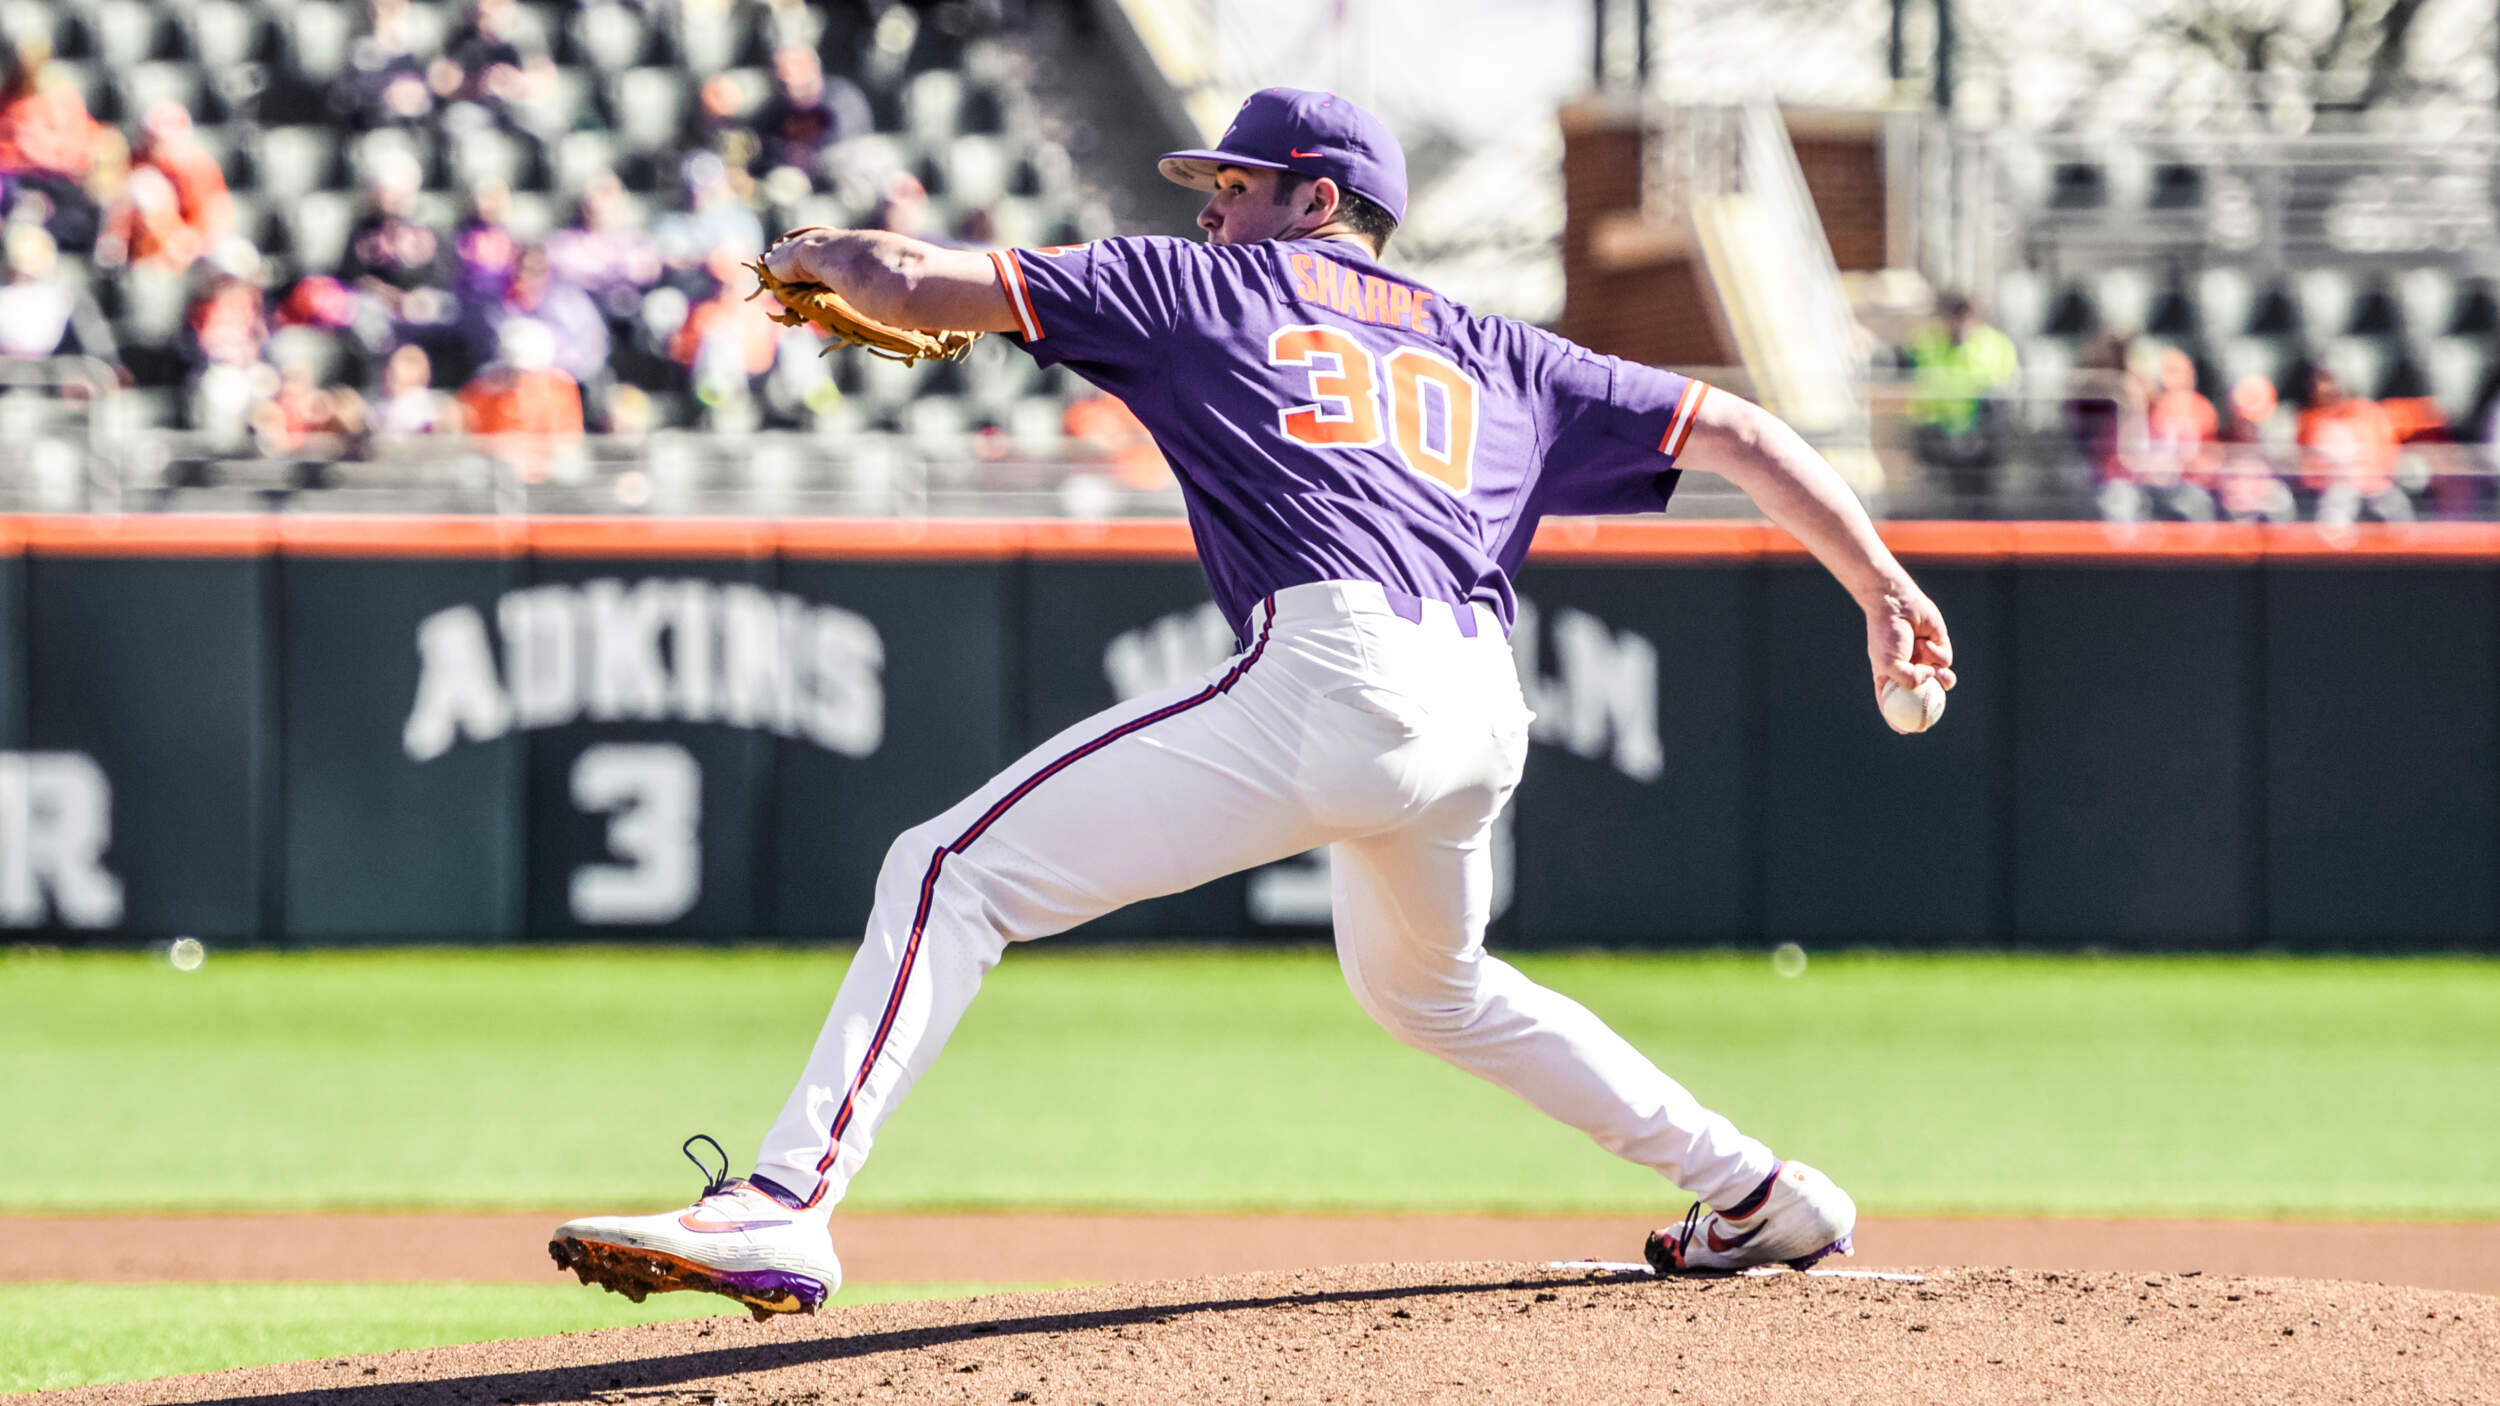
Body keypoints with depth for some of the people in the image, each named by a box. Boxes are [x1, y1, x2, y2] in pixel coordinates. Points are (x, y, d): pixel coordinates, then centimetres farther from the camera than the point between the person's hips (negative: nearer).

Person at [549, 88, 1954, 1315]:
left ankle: (787, 1204, -24)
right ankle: (1757, 1194, 36)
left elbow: (914, 284, 14)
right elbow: (1734, 430, 29)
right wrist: (1885, 590, 32)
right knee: (1428, 983, 36)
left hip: (1334, 675, -7)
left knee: (955, 871, -7)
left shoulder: (1209, 287, 18)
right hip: (1487, 718, 7)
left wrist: (816, 256, 34)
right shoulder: (1496, 355, 30)